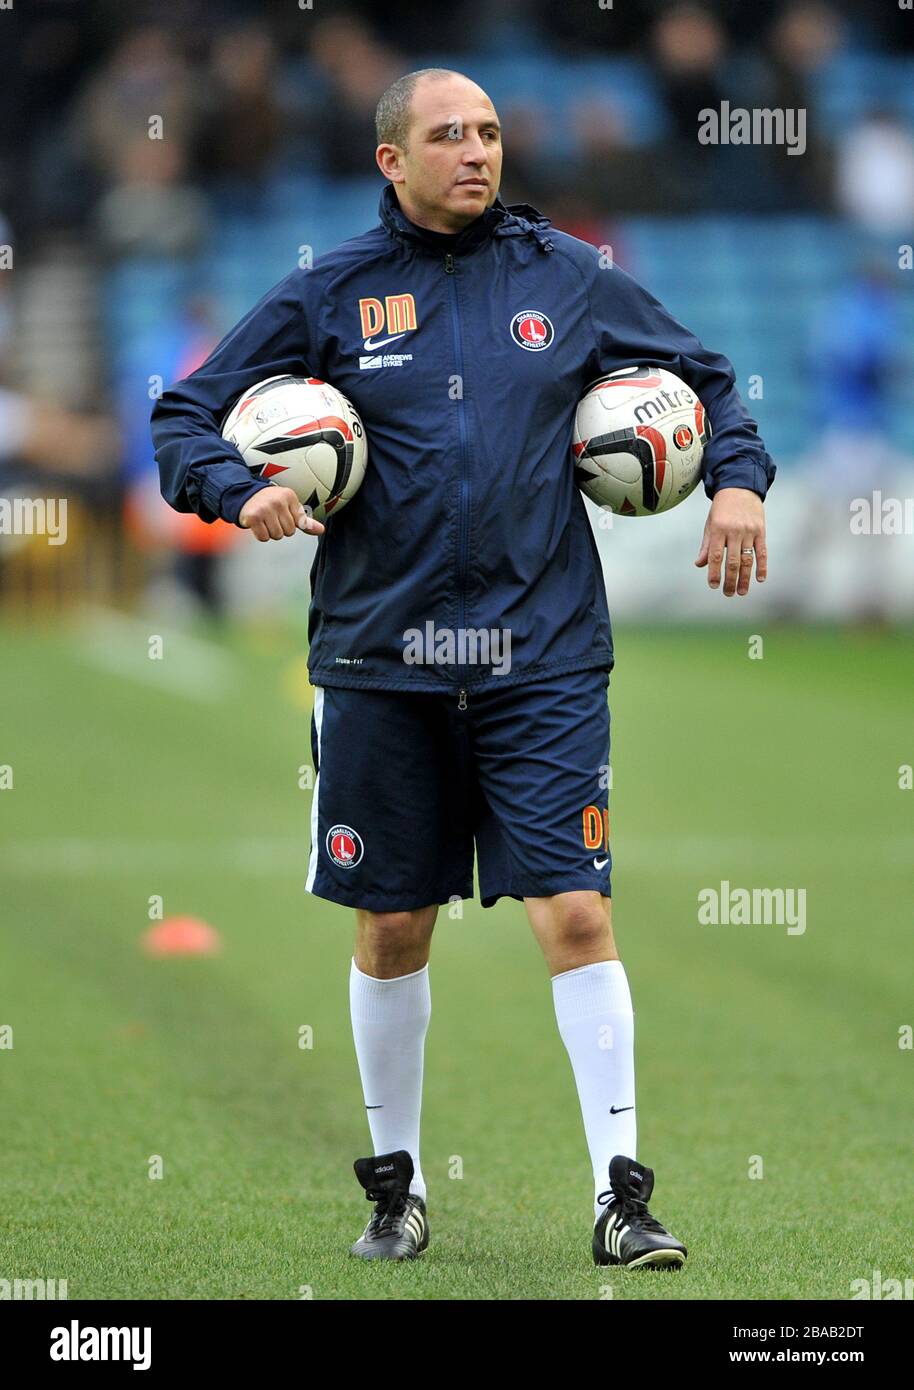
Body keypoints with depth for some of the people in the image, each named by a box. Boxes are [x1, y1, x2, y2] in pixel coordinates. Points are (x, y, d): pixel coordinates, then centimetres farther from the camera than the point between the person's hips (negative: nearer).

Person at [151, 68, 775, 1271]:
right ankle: (397, 1183, 24)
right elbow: (186, 416, 6)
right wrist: (239, 490, -14)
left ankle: (621, 1195, -6)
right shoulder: (330, 294, 3)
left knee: (576, 915, -10)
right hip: (379, 661, 1)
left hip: (543, 660, 0)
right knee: (391, 932, 8)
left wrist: (738, 479, 0)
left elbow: (706, 380, 18)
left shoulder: (569, 278, 6)